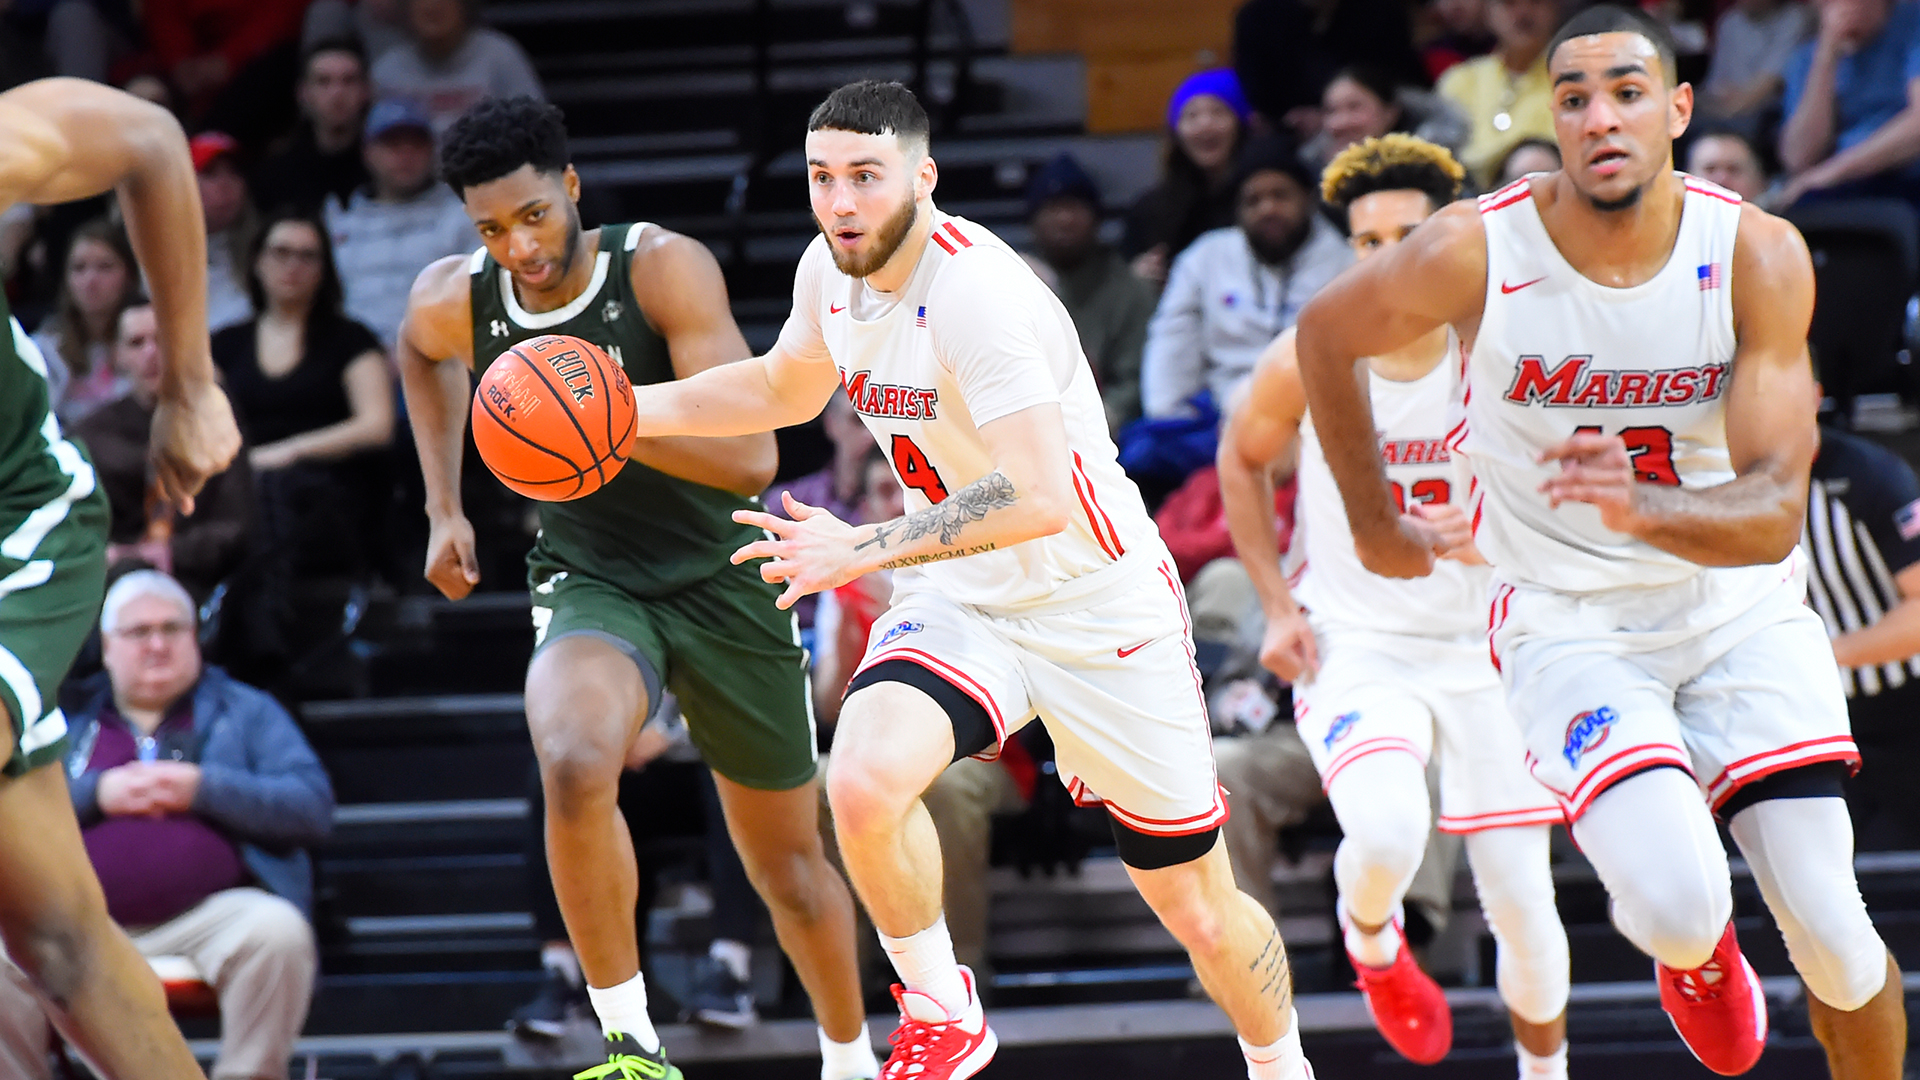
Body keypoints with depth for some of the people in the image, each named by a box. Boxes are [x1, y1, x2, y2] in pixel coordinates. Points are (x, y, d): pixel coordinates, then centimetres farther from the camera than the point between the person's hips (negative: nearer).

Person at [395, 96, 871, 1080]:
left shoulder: (663, 269, -22)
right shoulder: (453, 302, -11)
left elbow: (751, 458, -29)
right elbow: (421, 355, 18)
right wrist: (444, 508, 13)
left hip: (725, 581, -1)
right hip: (591, 585, 1)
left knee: (787, 860, 12)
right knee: (574, 766, -33)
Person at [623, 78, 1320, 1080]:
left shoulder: (977, 291, -28)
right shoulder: (832, 271, -4)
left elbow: (1039, 497, -37)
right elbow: (788, 387, 20)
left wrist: (866, 549, -37)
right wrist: (629, 408, 8)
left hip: (1100, 609, -5)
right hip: (960, 600, 5)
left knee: (1199, 910, 7)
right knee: (862, 782, -27)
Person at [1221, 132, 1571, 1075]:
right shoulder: (1305, 362, -10)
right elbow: (1242, 460, 11)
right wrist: (1277, 604, 3)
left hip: (1481, 650, 1)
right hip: (1351, 646, -1)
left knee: (1524, 909, 2)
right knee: (1387, 831, -31)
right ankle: (1371, 939, 6)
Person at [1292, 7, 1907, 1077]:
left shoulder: (1760, 256, -15)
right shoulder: (1474, 252, -17)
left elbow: (1775, 515, -20)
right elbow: (1326, 335, 5)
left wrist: (1643, 509, -41)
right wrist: (1373, 523, 13)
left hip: (1739, 606, 1)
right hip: (1569, 623, -1)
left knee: (1828, 922, -9)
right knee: (1679, 903, -24)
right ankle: (1695, 953, 15)